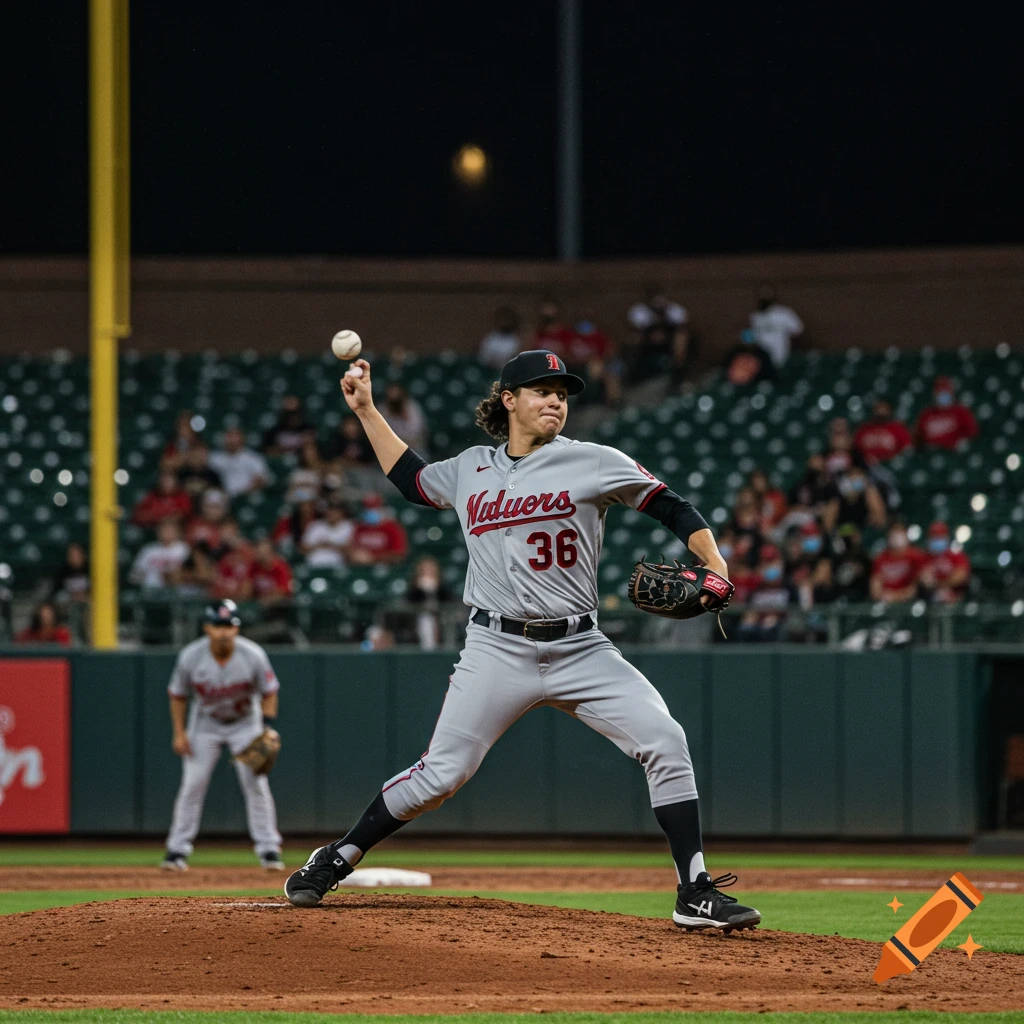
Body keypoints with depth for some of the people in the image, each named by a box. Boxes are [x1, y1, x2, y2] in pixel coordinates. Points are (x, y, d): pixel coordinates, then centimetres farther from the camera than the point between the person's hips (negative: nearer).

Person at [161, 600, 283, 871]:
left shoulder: (253, 656, -23)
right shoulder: (190, 657, -22)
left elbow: (269, 692, -9)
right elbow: (178, 695, -6)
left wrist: (266, 728, -19)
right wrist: (179, 732, -11)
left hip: (245, 724, -1)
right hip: (205, 724, 1)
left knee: (256, 785, -7)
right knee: (192, 785, -4)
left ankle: (268, 849, 1)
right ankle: (178, 849, 5)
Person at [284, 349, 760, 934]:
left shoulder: (592, 463, 0)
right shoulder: (471, 469, 10)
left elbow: (672, 509, 0)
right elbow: (411, 479, 30)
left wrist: (716, 568, -16)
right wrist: (367, 410, 27)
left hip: (580, 650, -1)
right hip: (498, 650, 1)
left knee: (665, 742, -18)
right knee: (442, 774, -5)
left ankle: (696, 895, -12)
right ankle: (335, 861, 14)